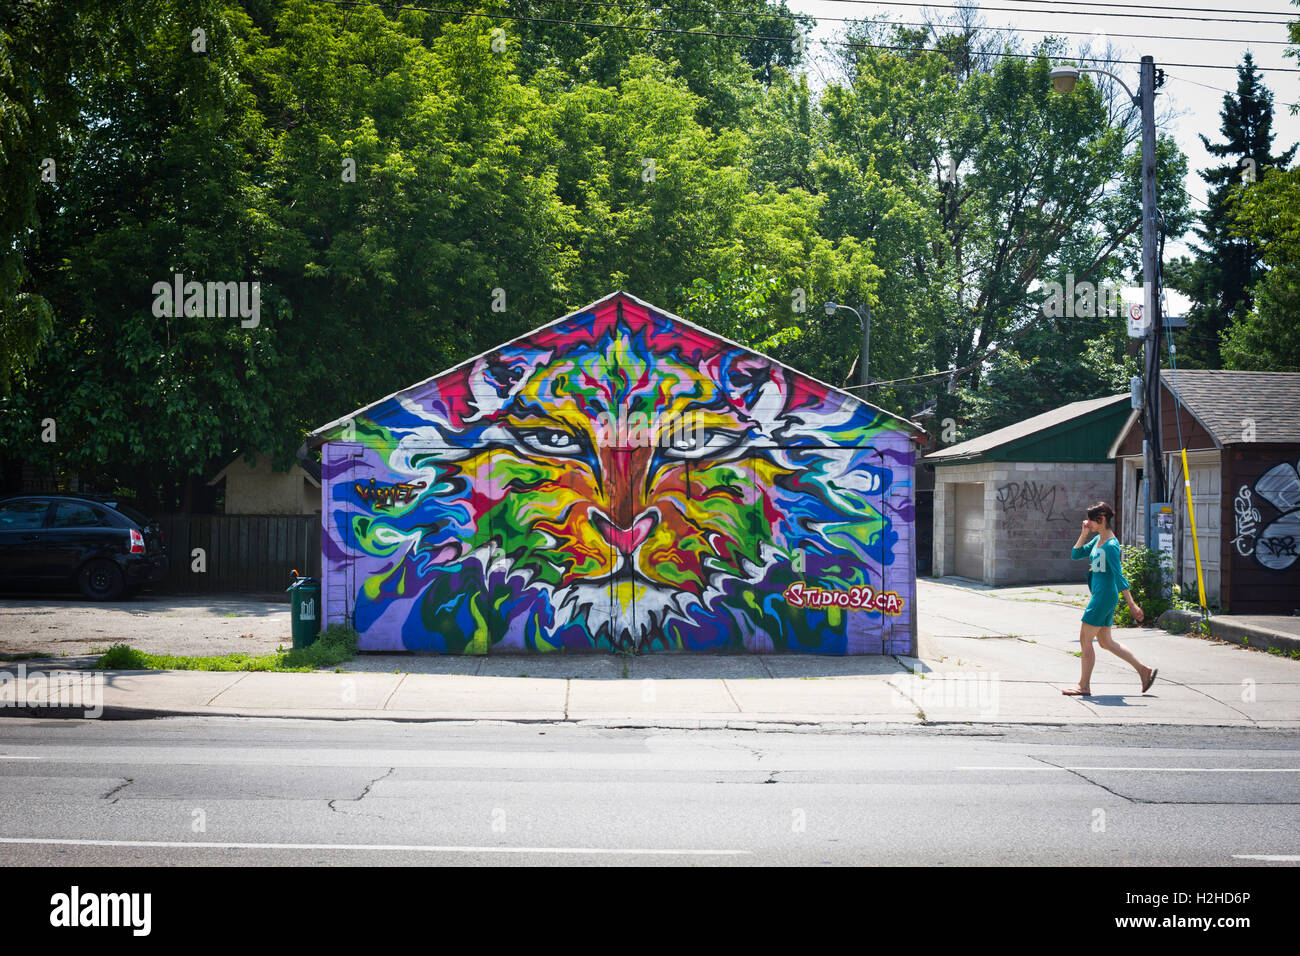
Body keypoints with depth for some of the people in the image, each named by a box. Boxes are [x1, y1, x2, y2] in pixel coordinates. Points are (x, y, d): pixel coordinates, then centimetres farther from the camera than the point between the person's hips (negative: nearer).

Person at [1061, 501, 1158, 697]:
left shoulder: (1110, 545, -17)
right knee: (1105, 642, 15)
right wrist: (1084, 534, 3)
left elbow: (1119, 577, -20)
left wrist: (1132, 605, -19)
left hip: (1105, 595, -10)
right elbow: (1076, 555, 16)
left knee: (1085, 640, -3)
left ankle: (1083, 686, 5)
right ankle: (1144, 670, 18)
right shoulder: (1098, 539, 10)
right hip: (1099, 594, 10)